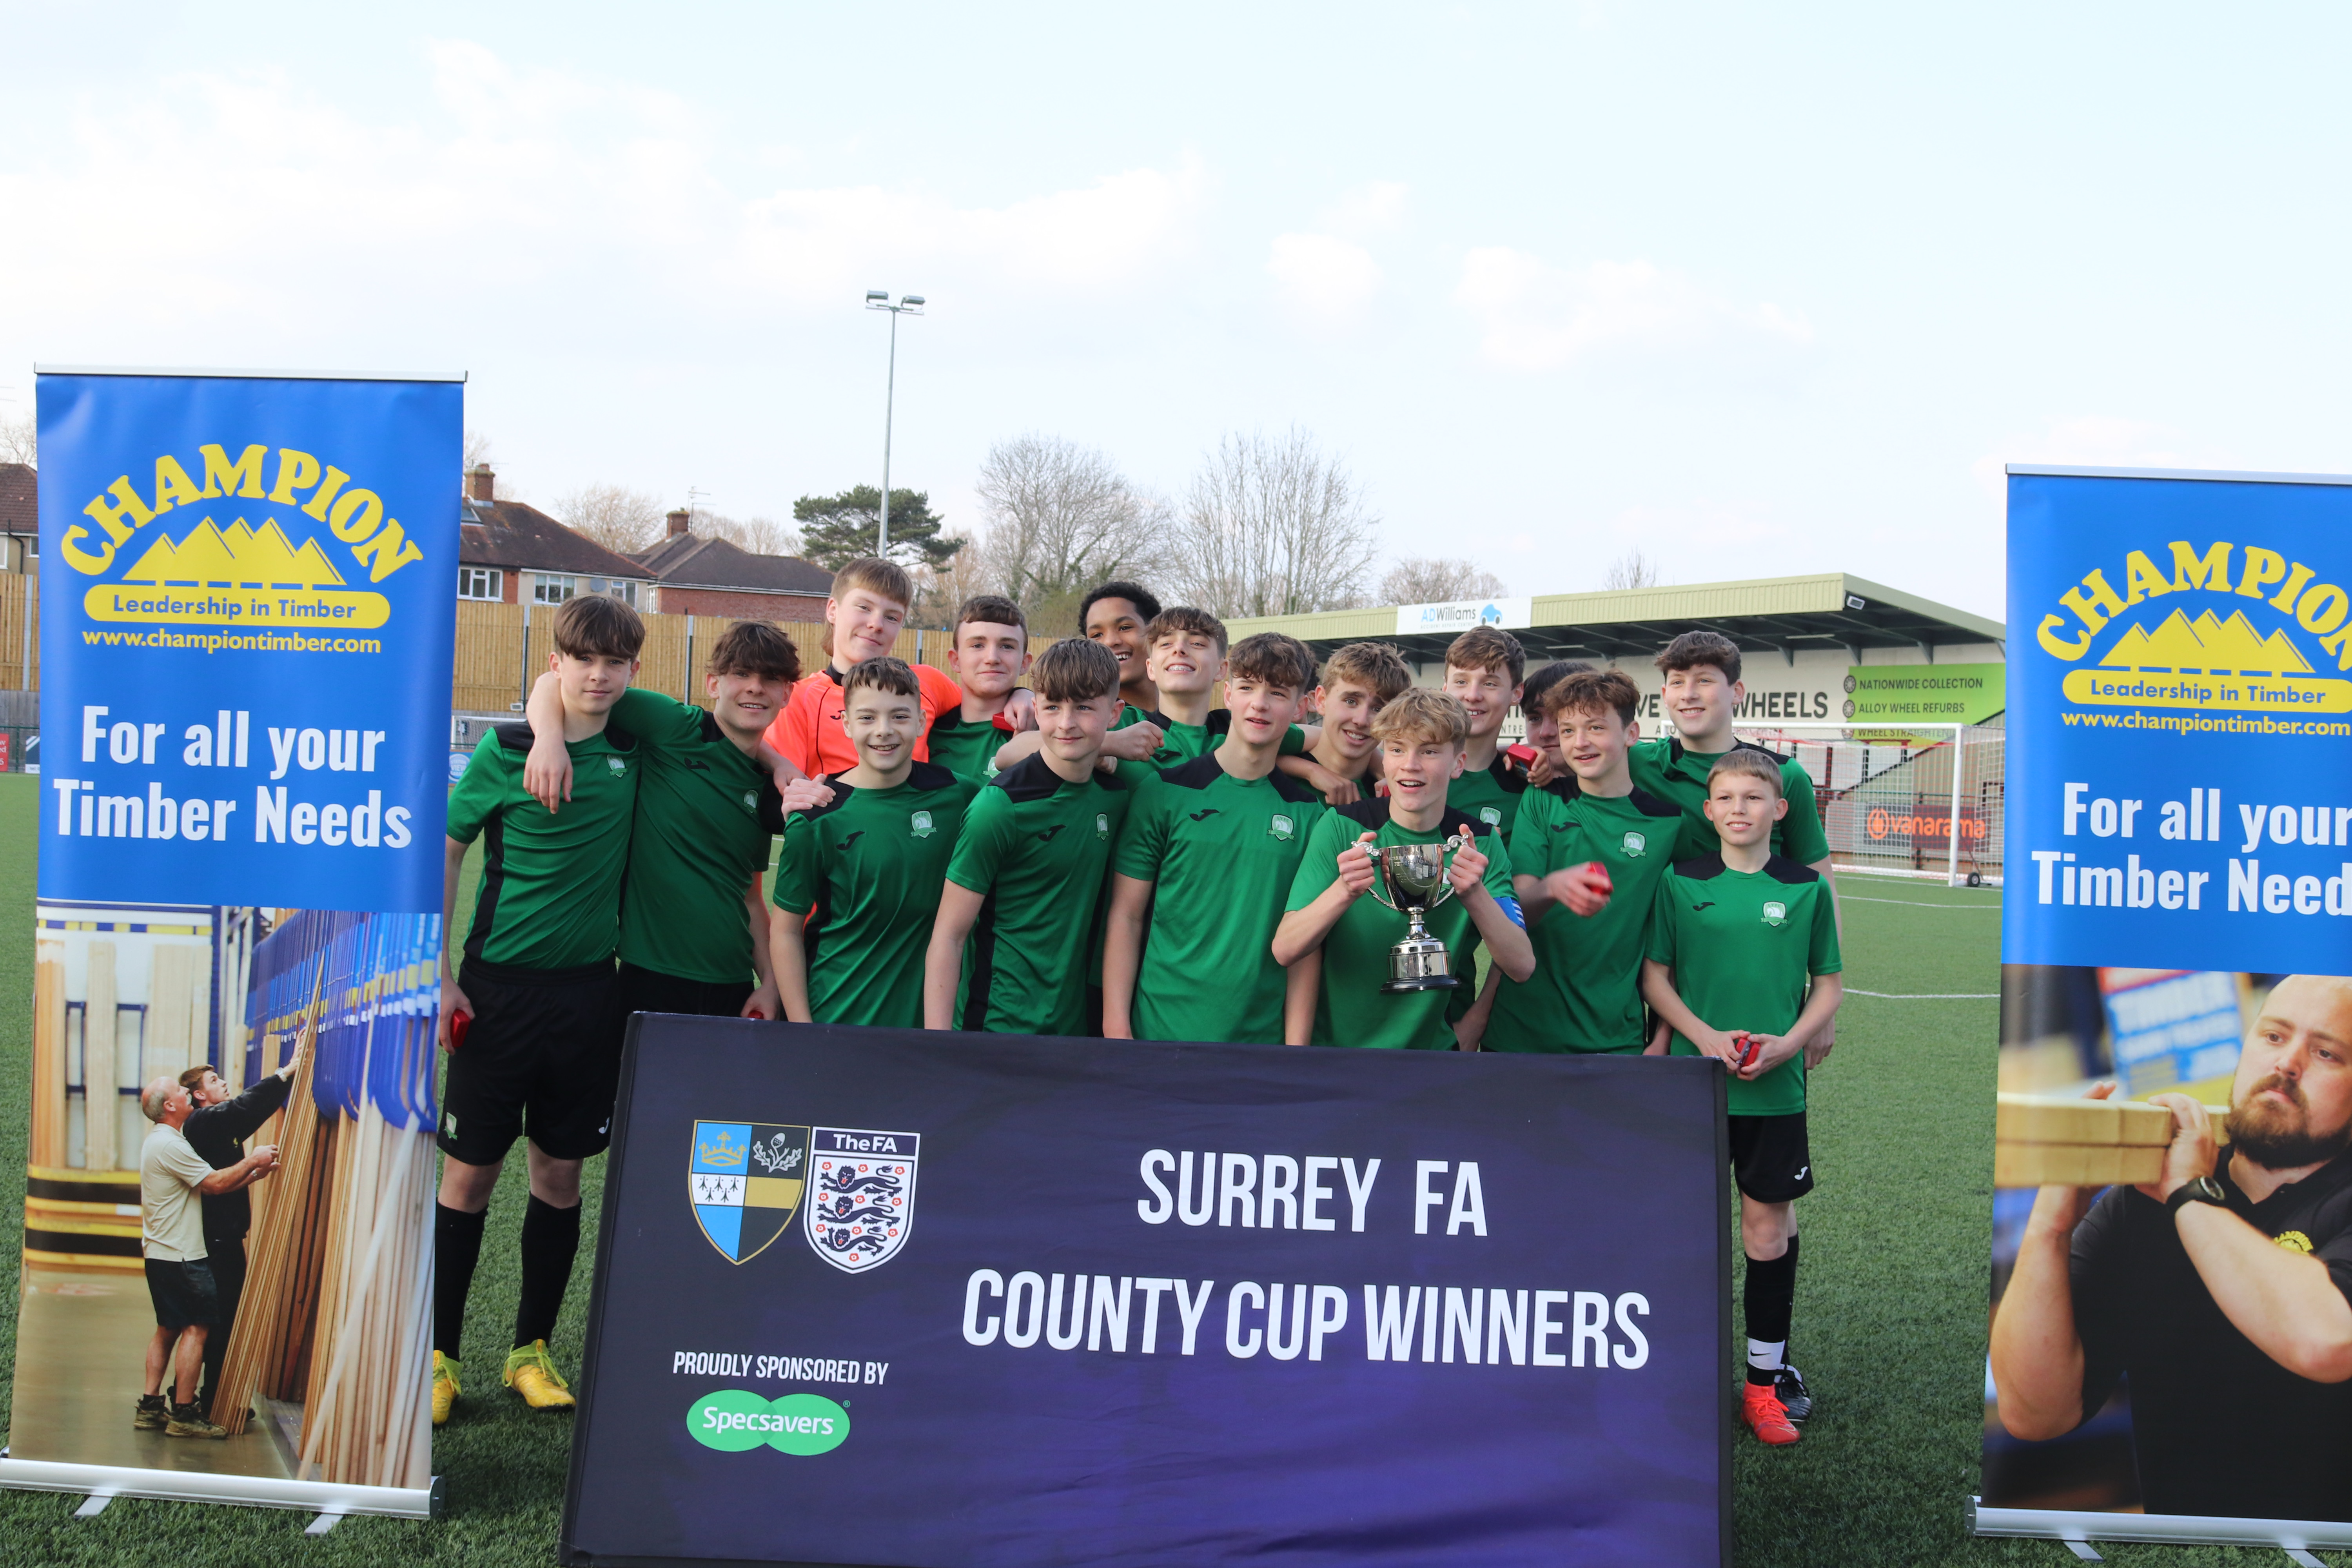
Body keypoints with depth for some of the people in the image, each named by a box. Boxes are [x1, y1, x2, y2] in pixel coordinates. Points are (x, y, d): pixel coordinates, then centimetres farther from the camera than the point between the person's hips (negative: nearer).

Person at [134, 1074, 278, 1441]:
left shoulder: (159, 1142, 16)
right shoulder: (170, 1144, -18)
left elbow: (208, 1185, 15)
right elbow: (215, 1184, -17)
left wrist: (253, 1175, 10)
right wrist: (253, 1160, -5)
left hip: (160, 1254, 11)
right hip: (181, 1256, -11)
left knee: (168, 1329, 15)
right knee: (196, 1329, -7)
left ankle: (151, 1407, 17)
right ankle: (184, 1415, -6)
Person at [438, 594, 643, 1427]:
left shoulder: (632, 755, 3)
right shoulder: (504, 751, -6)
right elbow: (443, 853, -2)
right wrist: (439, 977, -5)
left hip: (587, 991, 3)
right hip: (499, 987, -3)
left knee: (561, 1173, 9)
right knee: (469, 1172, 3)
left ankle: (531, 1350, 23)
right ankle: (439, 1356, 15)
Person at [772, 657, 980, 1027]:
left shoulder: (954, 795, -3)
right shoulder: (817, 819, -9)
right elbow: (785, 931, -4)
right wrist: (801, 1029, -8)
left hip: (926, 1011, 2)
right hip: (833, 1017, -2)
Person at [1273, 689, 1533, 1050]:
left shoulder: (1481, 843, -4)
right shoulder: (1341, 827, -8)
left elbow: (1522, 967, -13)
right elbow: (1285, 952, -14)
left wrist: (1476, 896, -30)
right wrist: (1344, 891, -32)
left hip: (1432, 1044, 1)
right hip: (1335, 1042, 0)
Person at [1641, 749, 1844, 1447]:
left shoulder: (1805, 888, 1)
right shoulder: (1681, 883, 0)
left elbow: (1829, 984, 7)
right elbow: (1655, 975, 2)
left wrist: (1790, 1043, -9)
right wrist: (1705, 1036, -12)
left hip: (1775, 1086, 0)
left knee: (1770, 1224, 4)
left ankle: (1766, 1376, 16)